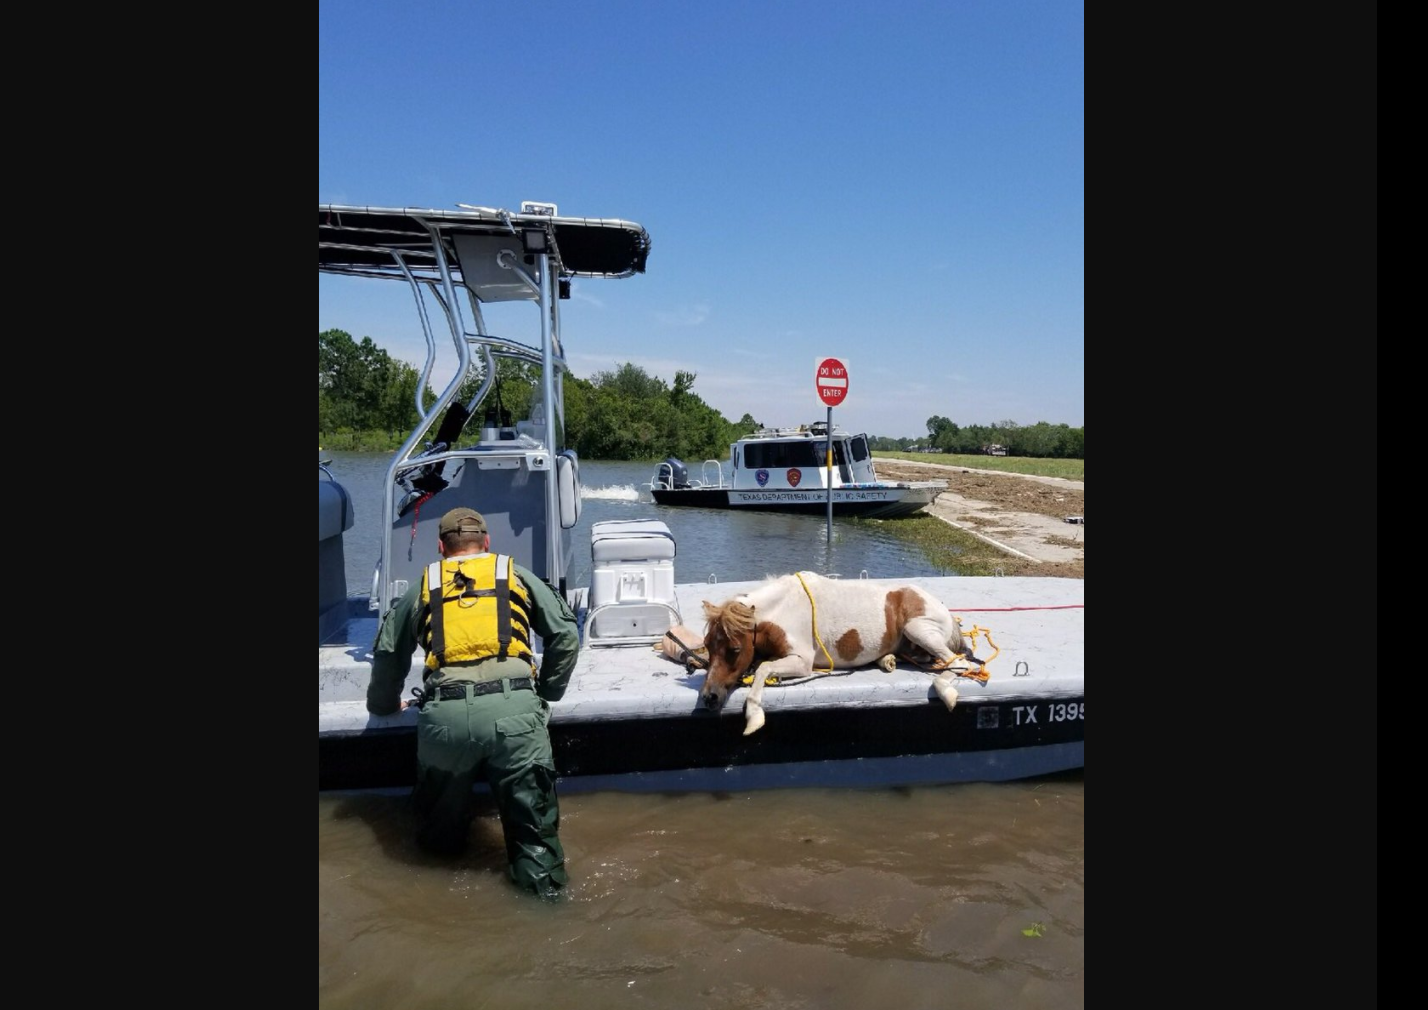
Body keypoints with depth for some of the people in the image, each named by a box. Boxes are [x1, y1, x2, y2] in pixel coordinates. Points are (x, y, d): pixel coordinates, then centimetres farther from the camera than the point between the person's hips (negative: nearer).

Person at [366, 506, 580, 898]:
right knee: (531, 819, 4)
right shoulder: (516, 575, 20)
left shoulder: (423, 587, 22)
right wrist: (546, 695, 27)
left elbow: (387, 653, 24)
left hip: (445, 714, 1)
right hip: (514, 708, 0)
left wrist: (385, 704, 43)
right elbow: (566, 635, 15)